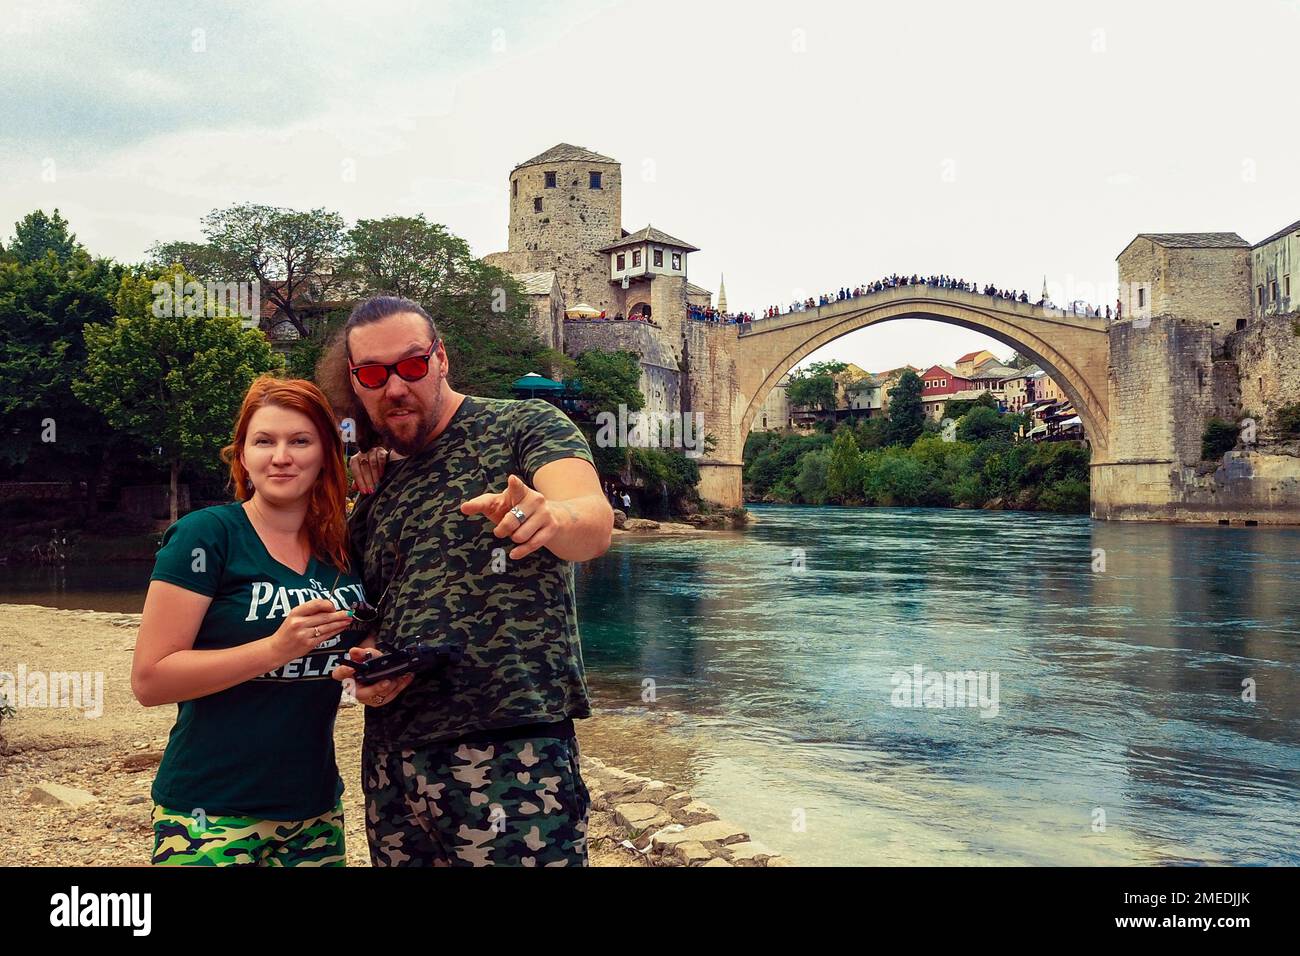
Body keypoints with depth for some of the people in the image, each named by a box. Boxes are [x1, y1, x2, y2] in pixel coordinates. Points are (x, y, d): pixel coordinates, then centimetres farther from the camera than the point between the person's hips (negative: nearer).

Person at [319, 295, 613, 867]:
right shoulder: (376, 493, 16)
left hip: (510, 755, -6)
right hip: (390, 763, 6)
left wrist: (549, 516, -44)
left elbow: (595, 522, -21)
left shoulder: (524, 427, -2)